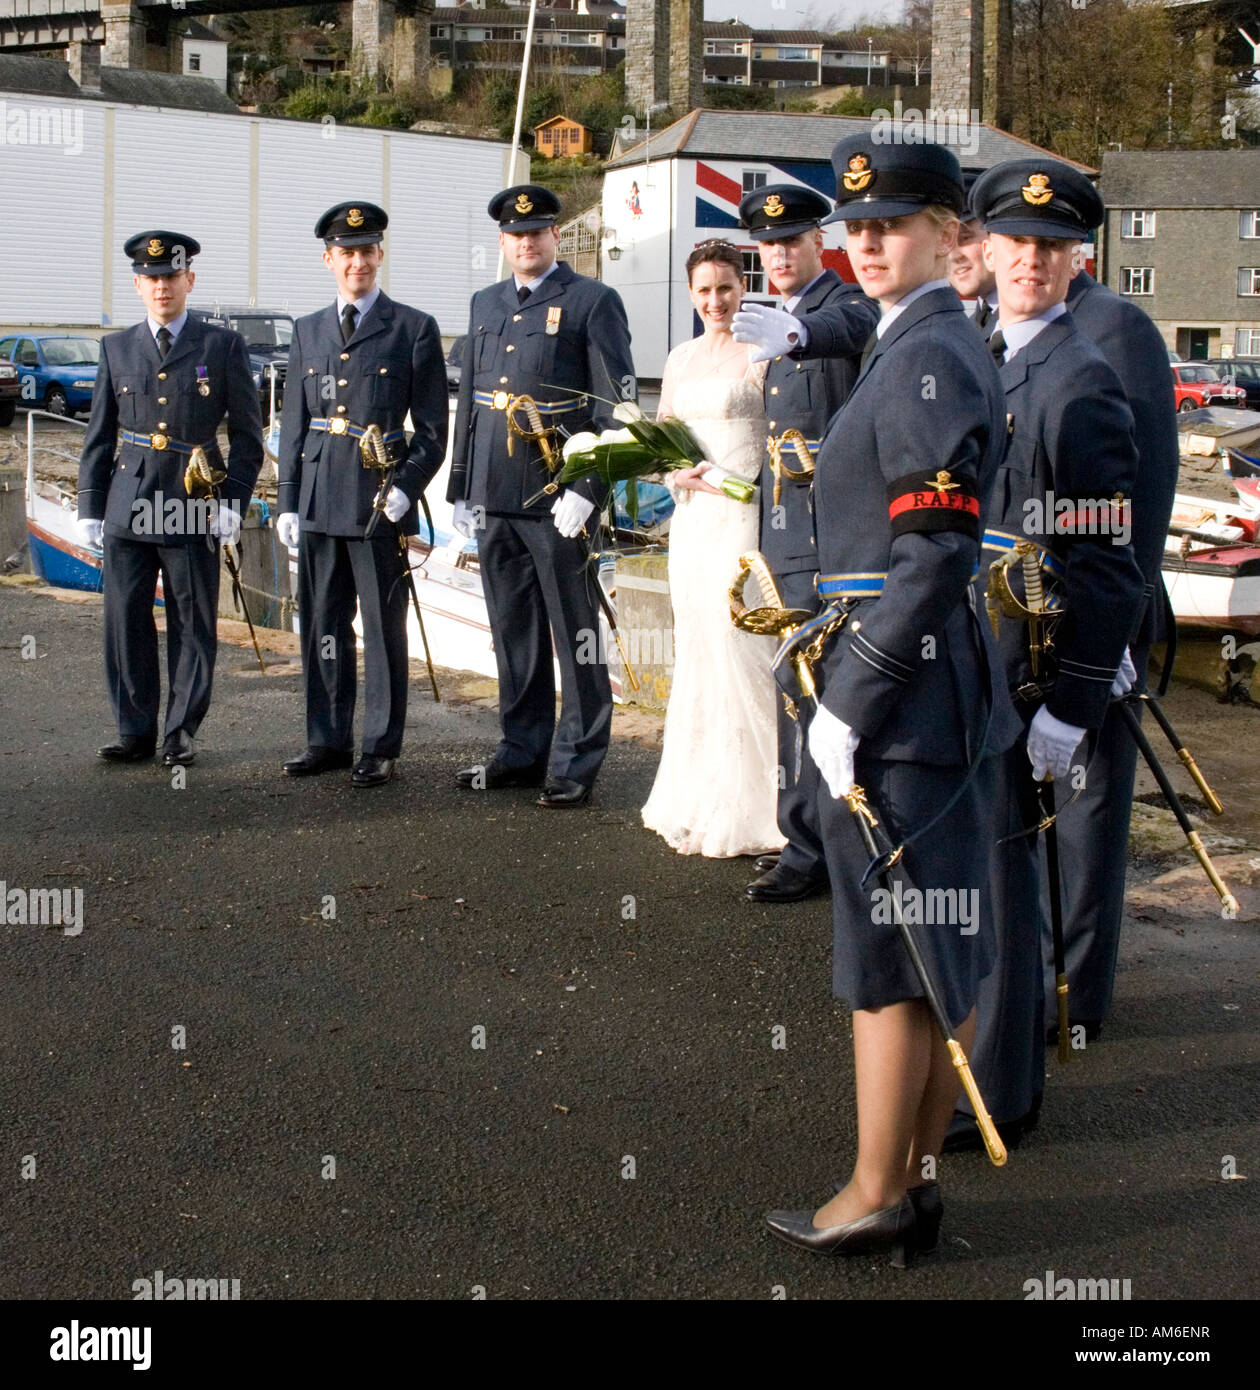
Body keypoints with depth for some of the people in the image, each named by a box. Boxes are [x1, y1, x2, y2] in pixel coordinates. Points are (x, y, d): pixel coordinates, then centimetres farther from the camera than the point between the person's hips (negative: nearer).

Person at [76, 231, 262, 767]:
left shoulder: (223, 346, 5)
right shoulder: (116, 348, 12)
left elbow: (247, 433, 5)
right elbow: (98, 436, 14)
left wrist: (233, 499, -5)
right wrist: (90, 507, 7)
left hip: (194, 513, -2)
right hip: (128, 511, 2)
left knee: (193, 624, 2)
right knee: (126, 622, 2)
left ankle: (181, 733, 12)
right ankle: (135, 732, 12)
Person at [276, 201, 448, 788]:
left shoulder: (414, 329, 1)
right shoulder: (308, 330, 15)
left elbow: (433, 427, 0)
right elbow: (293, 424, 15)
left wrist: (407, 487, -12)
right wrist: (287, 501, 8)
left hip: (381, 499, -4)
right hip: (318, 502, 4)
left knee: (383, 628, 1)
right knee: (322, 625, 9)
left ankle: (381, 748, 10)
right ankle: (327, 740, 20)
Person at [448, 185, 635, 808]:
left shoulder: (594, 302, -3)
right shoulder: (485, 304, 16)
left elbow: (617, 406, -8)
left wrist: (588, 488, -16)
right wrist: (461, 490, 15)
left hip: (559, 499, -6)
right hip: (495, 500, 6)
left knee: (574, 634, 1)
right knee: (513, 633, 12)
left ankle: (575, 763, 8)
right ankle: (522, 751, 23)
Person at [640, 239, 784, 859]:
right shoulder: (680, 358, 16)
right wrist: (676, 474, 2)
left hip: (744, 516, -7)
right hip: (691, 515, 7)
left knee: (739, 648, -7)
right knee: (695, 650, 10)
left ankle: (741, 810, 3)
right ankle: (694, 802, 20)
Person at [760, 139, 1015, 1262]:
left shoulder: (926, 357, -15)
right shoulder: (943, 346, 15)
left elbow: (932, 556, -22)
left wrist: (850, 706, -19)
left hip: (901, 697, -10)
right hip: (938, 694, 10)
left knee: (886, 956, 0)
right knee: (943, 955, 14)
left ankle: (876, 1195, 12)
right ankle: (918, 1178, 26)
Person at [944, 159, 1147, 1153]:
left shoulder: (1082, 384, -13)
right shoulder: (979, 361, 13)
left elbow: (1106, 569, -16)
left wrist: (1070, 710, -18)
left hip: (1018, 677, -8)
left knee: (995, 873, -1)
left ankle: (1000, 1098, 12)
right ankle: (973, 1058, 33)